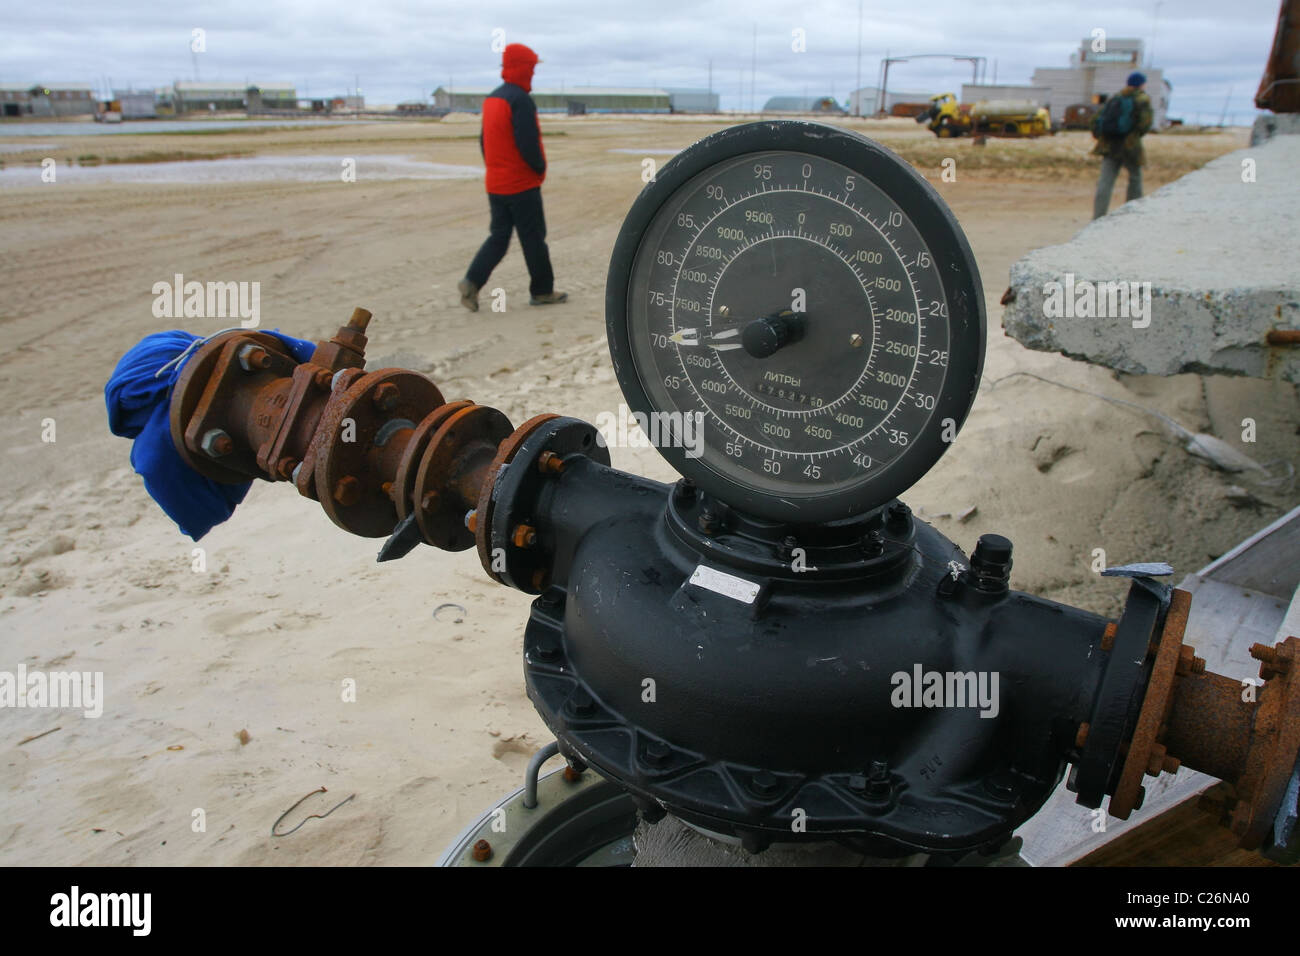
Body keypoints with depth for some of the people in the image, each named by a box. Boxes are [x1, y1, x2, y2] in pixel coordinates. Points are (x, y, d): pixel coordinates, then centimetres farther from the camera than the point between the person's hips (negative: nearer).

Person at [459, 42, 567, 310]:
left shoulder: (491, 98, 12)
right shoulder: (521, 100, -16)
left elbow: (484, 139, 16)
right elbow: (528, 143, -22)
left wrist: (494, 168, 19)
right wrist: (540, 167, -7)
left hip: (495, 184, 8)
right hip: (522, 184, -8)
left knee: (498, 236, 11)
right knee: (533, 238, 4)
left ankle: (472, 282, -3)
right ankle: (542, 291, 13)